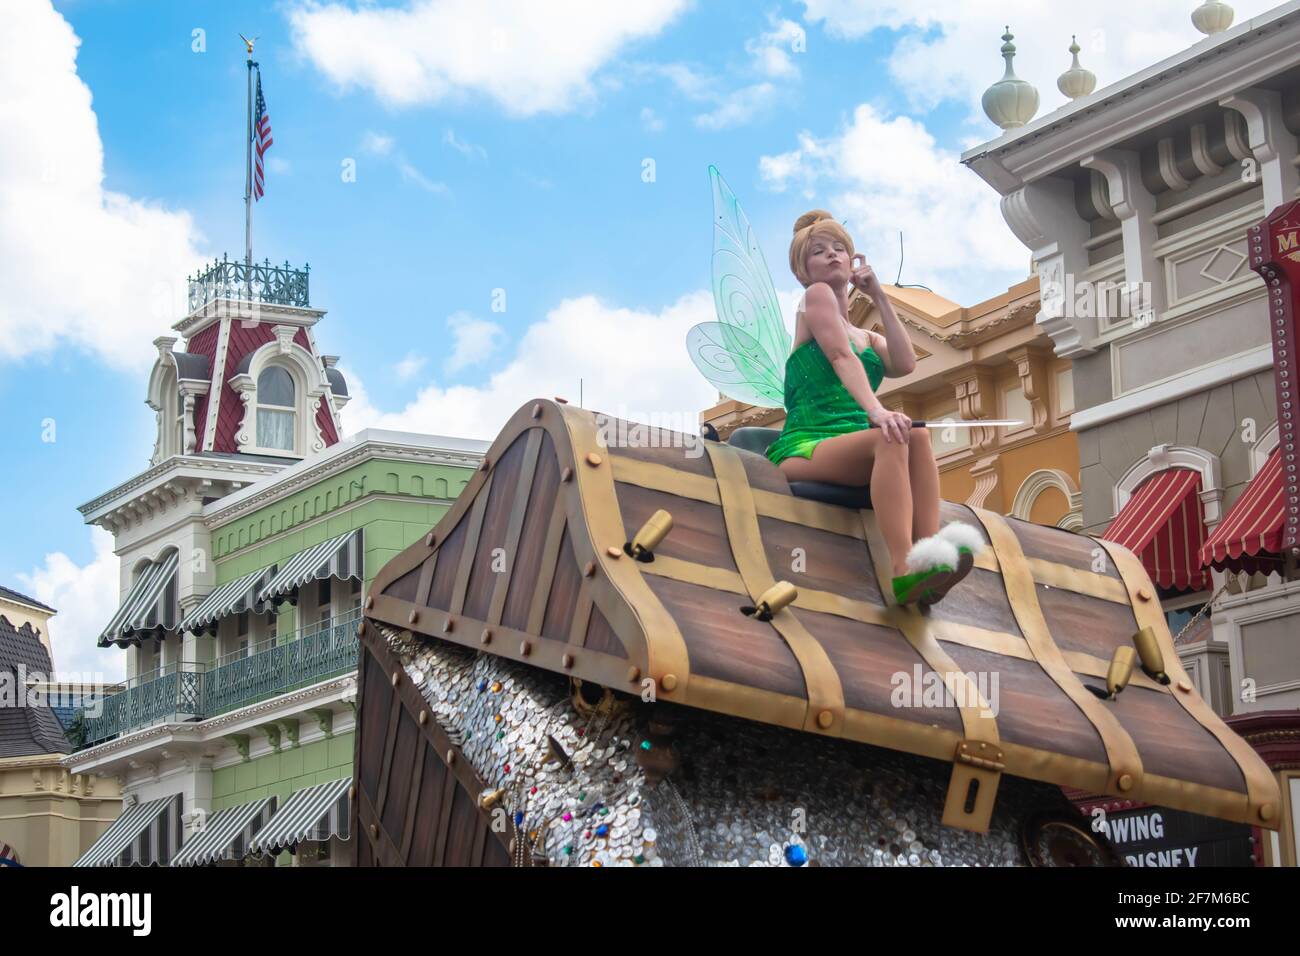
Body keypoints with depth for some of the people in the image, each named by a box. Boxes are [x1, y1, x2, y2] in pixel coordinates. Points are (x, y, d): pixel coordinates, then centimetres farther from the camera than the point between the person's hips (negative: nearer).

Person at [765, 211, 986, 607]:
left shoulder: (868, 338, 27)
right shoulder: (816, 295, 8)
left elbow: (904, 364, 4)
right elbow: (841, 357, -10)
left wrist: (879, 297, 11)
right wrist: (876, 411, -26)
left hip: (850, 455, 6)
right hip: (803, 450, -6)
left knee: (918, 437, -26)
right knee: (891, 438, -35)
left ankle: (928, 548, -46)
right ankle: (905, 570, -52)